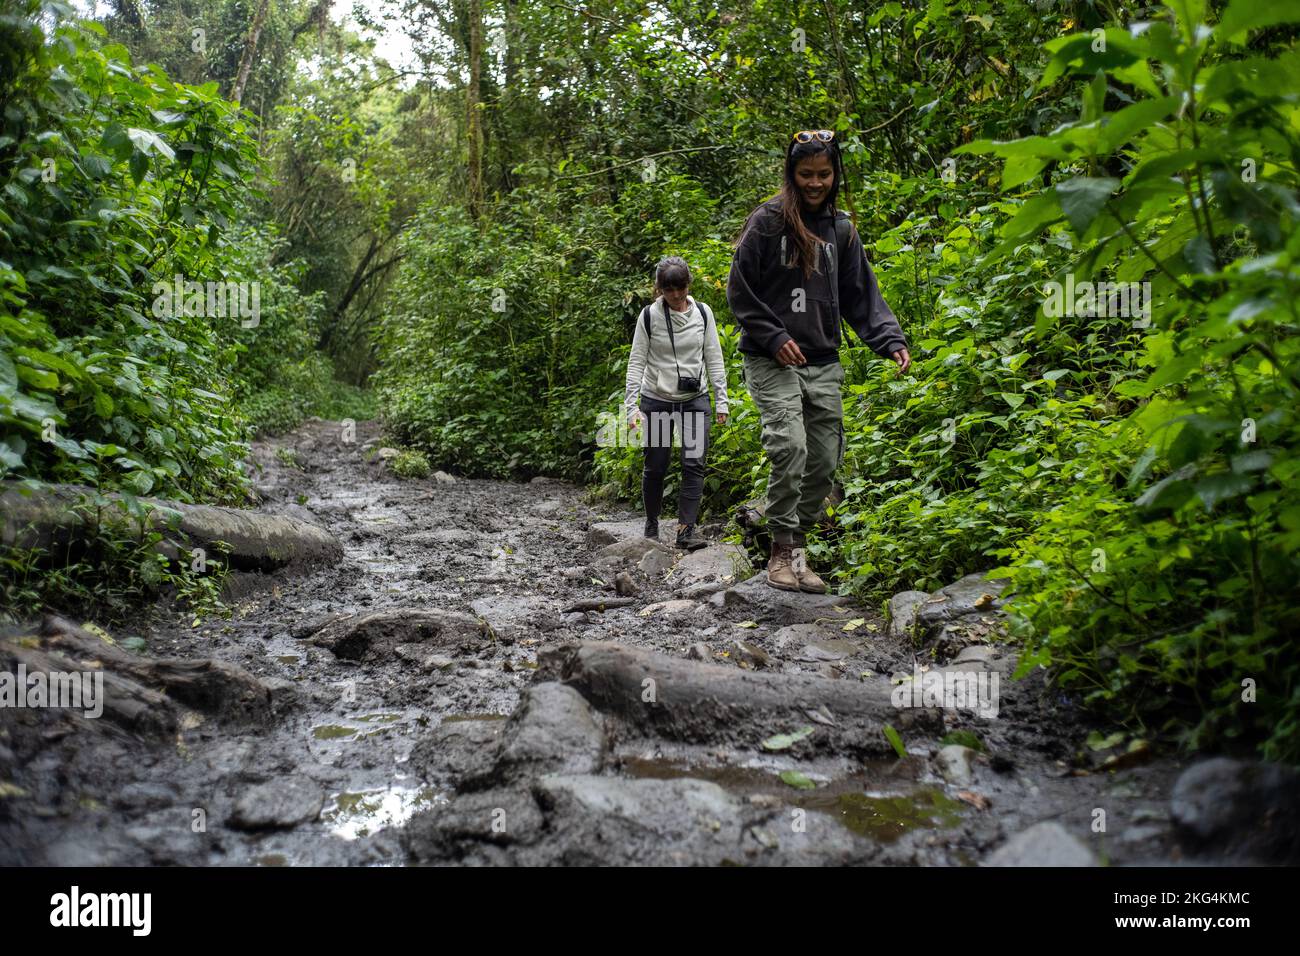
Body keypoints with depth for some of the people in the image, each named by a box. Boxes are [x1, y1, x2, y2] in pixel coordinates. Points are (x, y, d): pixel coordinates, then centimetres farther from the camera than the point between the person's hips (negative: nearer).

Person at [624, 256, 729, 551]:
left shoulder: (703, 313, -1)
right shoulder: (649, 316, -6)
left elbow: (714, 359, 4)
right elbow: (636, 362, -5)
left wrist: (721, 400, 0)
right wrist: (632, 405, -12)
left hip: (695, 399, 2)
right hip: (657, 399, -1)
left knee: (694, 463, -10)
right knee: (655, 467, 4)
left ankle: (686, 529, -9)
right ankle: (651, 525, 22)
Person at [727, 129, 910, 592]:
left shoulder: (841, 229, 13)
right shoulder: (767, 222, -2)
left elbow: (862, 295, 14)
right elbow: (739, 289, -3)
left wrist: (890, 340, 0)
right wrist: (773, 337, -11)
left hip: (823, 364, 5)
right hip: (772, 362, -5)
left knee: (825, 458, 3)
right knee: (789, 447, -20)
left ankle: (798, 544, 17)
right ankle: (783, 550, -8)